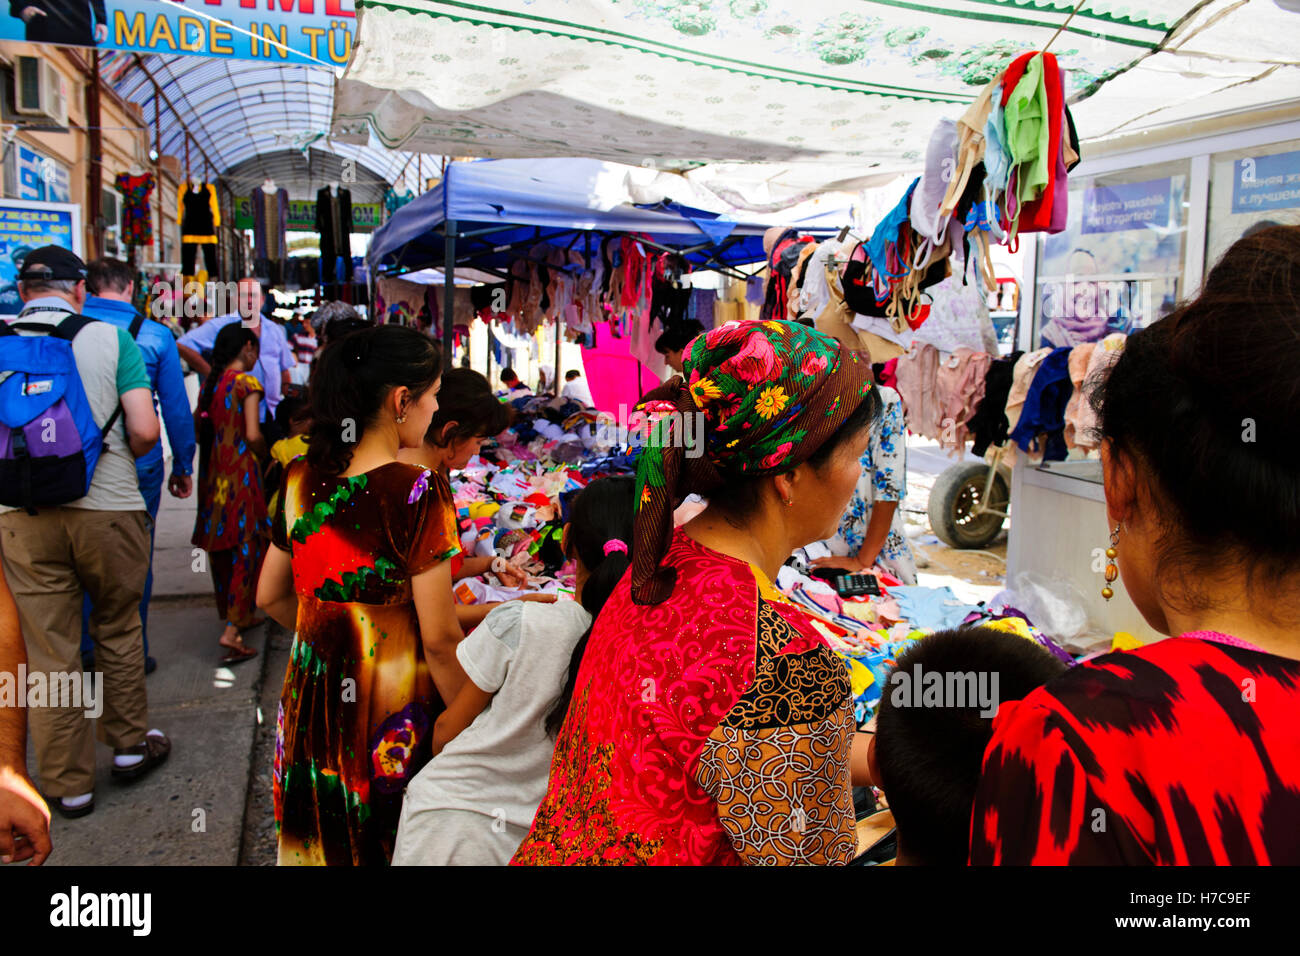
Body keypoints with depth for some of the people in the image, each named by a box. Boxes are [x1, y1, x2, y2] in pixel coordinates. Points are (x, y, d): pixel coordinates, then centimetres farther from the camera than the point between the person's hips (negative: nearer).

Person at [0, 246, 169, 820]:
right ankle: (130, 745, 31)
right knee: (117, 630, 18)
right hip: (108, 508, -1)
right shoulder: (111, 338, -3)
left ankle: (69, 783, 21)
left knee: (49, 651, 9)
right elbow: (145, 431, -10)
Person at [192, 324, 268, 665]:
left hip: (211, 471, 7)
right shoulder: (247, 383, -10)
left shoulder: (209, 383, 9)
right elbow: (252, 435, -15)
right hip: (240, 472, -7)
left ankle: (238, 615, 29)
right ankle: (232, 630, -10)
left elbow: (197, 426, 10)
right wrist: (264, 455, 3)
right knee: (246, 545, -3)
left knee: (221, 544, 14)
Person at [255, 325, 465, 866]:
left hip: (312, 695, 6)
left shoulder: (300, 478, -2)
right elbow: (439, 638, -19)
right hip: (395, 718, -5)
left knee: (322, 840, 22)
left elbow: (270, 596, 10)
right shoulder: (418, 490, -20)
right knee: (392, 844, 14)